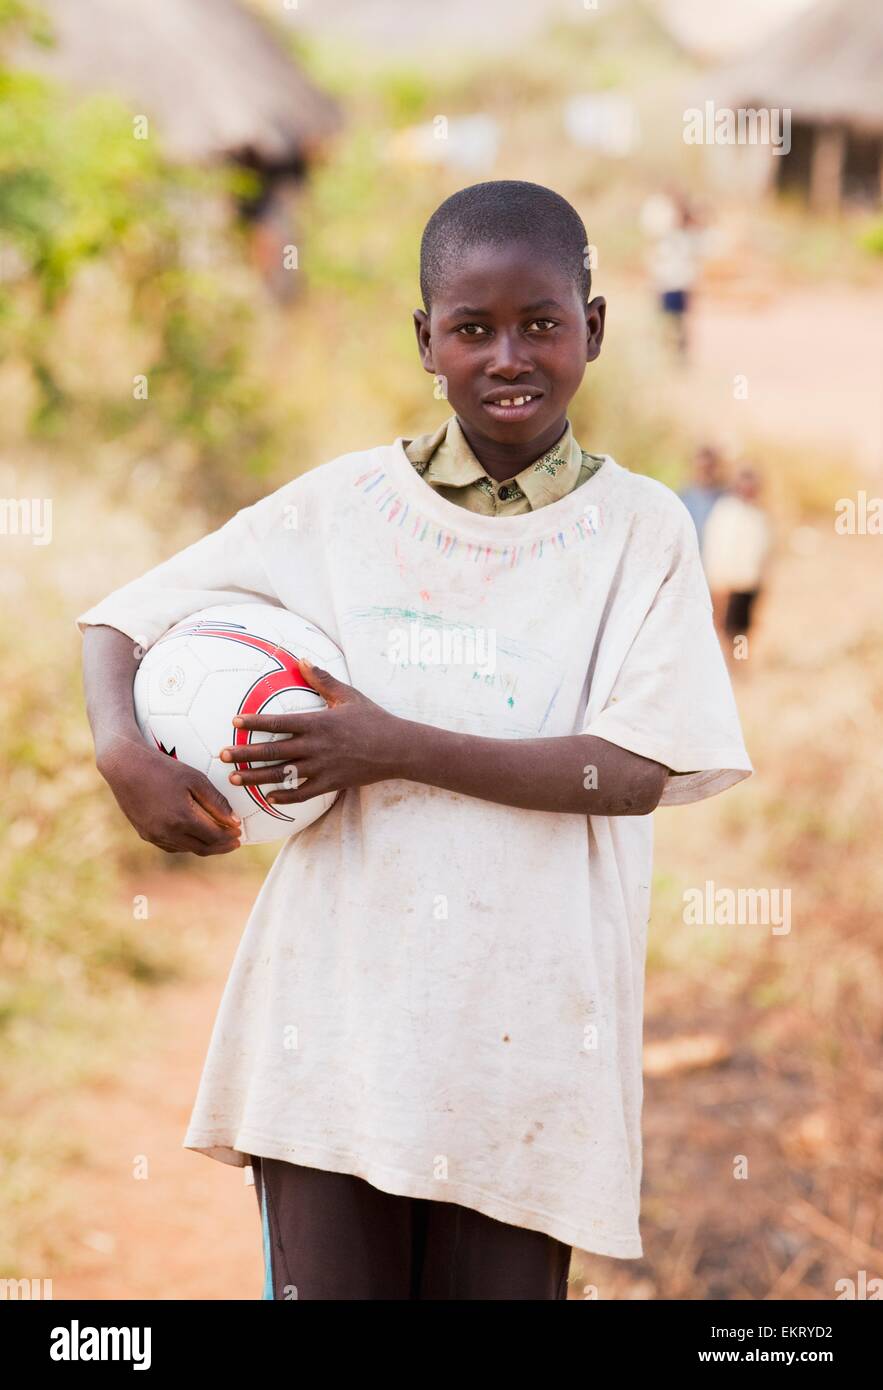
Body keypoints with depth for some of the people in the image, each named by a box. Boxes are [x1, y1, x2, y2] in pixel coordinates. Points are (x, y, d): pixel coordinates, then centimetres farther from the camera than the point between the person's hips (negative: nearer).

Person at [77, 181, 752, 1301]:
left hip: (525, 1031, -1)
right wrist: (124, 754, -11)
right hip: (336, 994, 1)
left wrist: (400, 748, -16)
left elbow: (635, 772, -9)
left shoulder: (640, 529, 1)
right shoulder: (340, 505, 6)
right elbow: (120, 620, 11)